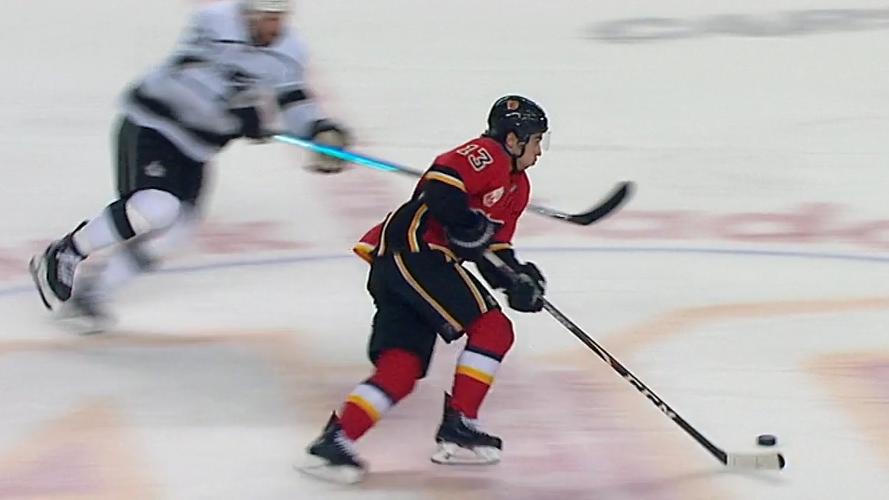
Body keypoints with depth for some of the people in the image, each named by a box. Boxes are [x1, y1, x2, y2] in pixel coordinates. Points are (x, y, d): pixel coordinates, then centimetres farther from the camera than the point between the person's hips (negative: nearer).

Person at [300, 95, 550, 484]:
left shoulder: (517, 186, 26)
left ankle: (334, 441, -7)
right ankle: (457, 429, -3)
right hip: (414, 251, -10)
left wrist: (516, 280, 4)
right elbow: (440, 186, -22)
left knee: (401, 370, 0)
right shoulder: (486, 155, -6)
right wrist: (472, 229, -22)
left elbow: (494, 248, 22)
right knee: (492, 329, -7)